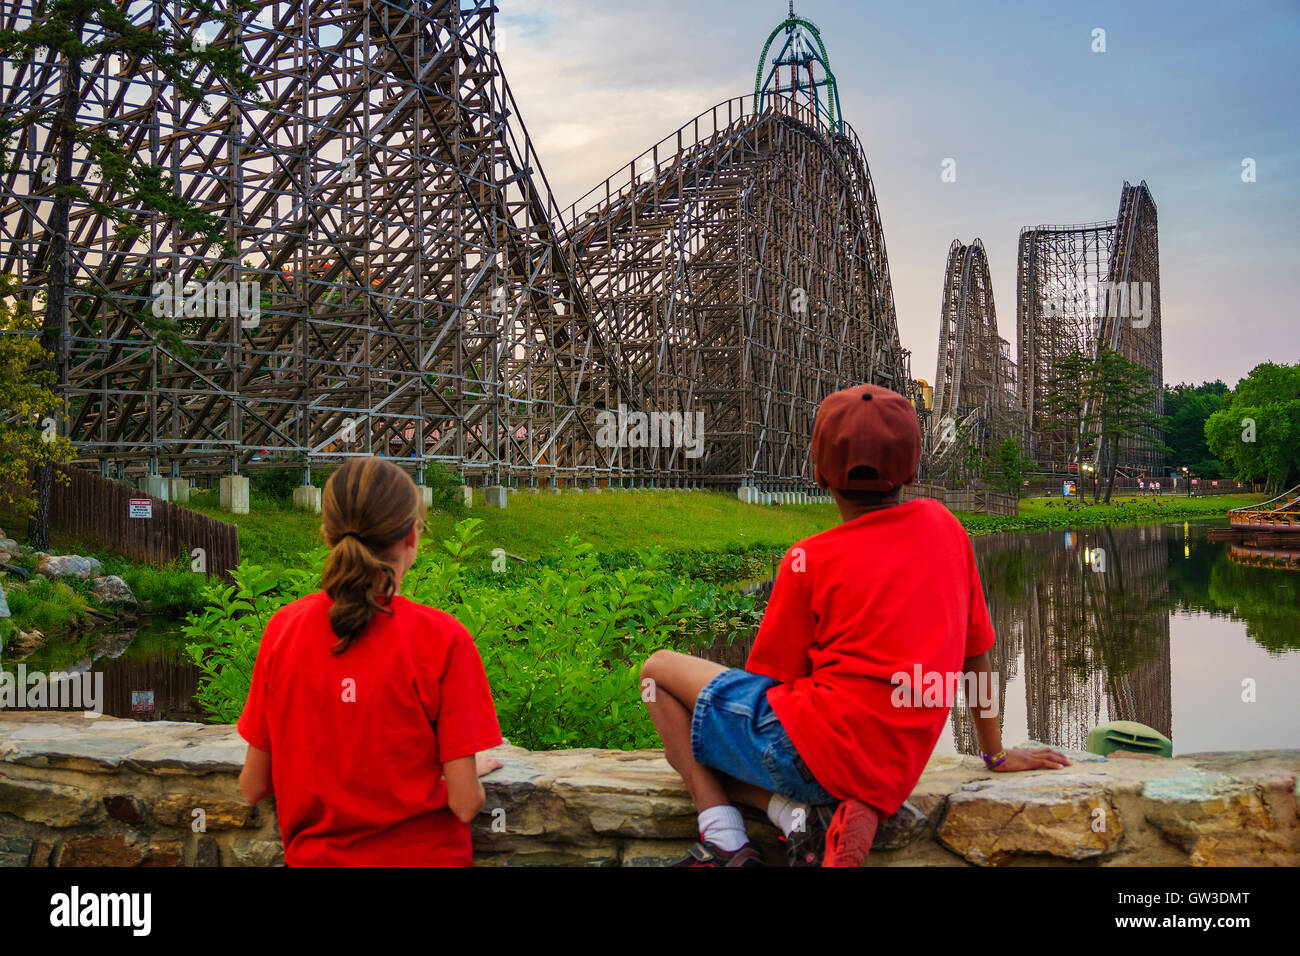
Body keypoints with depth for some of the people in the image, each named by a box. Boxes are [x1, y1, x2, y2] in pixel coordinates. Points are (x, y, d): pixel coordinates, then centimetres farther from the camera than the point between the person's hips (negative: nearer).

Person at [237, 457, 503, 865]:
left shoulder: (282, 628, -8)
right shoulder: (443, 638, -18)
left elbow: (253, 787, -2)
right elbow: (464, 804, -18)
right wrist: (470, 770, 3)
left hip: (314, 854, 3)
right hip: (420, 855, -2)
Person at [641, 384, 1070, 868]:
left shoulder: (811, 560, -8)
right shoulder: (943, 526, 7)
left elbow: (770, 678, -2)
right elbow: (975, 651, 15)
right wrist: (997, 756, 25)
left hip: (807, 748, -7)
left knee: (660, 669, 11)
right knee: (701, 747, 25)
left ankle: (723, 839, -5)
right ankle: (833, 816, -1)